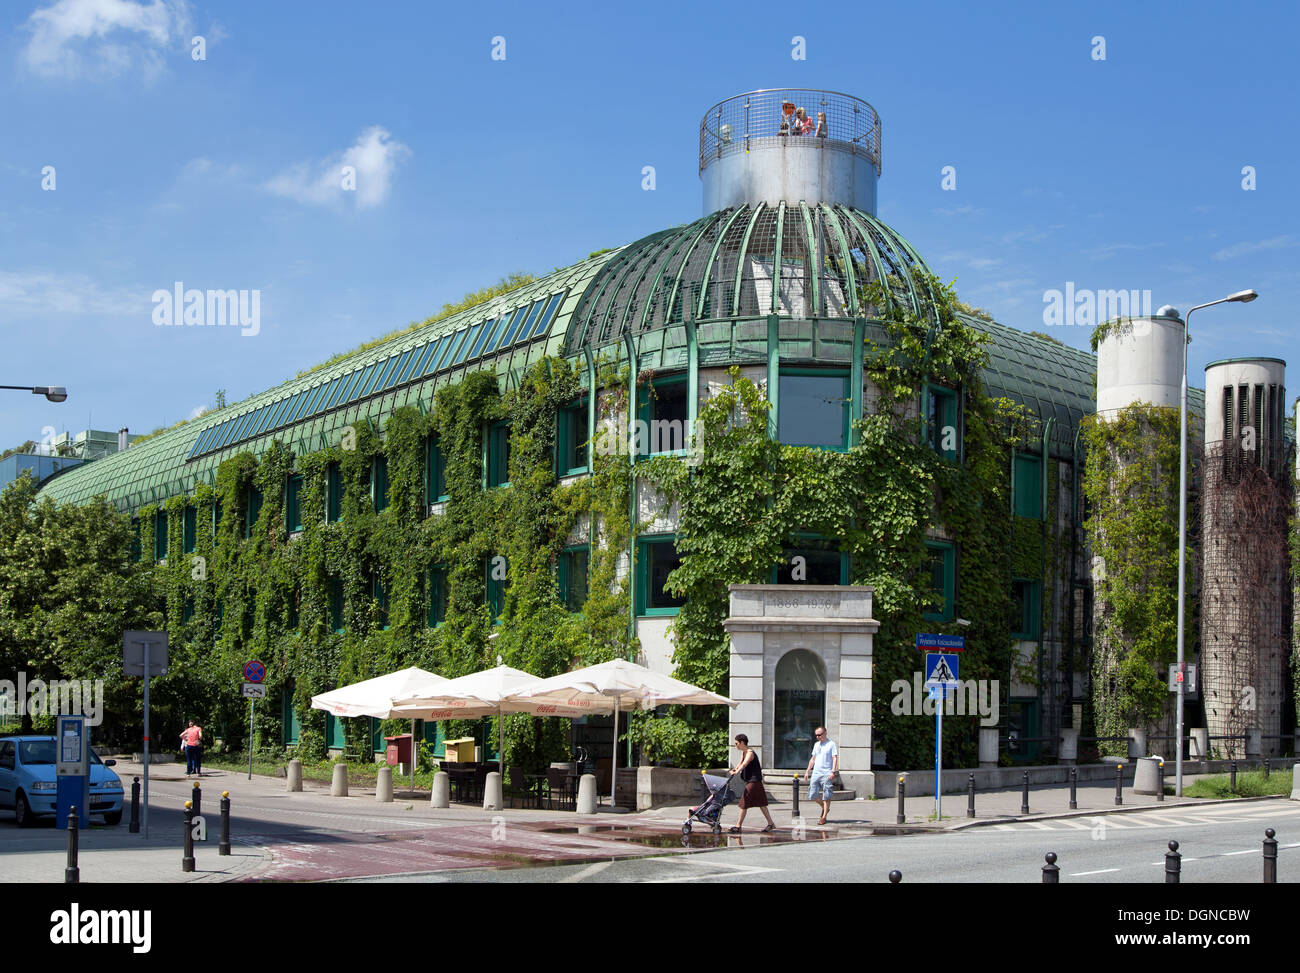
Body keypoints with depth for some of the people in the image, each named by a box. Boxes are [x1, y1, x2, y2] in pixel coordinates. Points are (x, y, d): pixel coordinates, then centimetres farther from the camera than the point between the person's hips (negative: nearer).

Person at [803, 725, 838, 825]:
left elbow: (835, 758, -9)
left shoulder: (831, 744, -3)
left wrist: (833, 771, -20)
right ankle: (824, 808, 27)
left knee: (826, 797, -3)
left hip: (826, 774, -6)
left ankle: (824, 817, 1)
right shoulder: (816, 745, 17)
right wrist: (808, 771, 18)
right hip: (815, 773, 6)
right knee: (813, 795, 3)